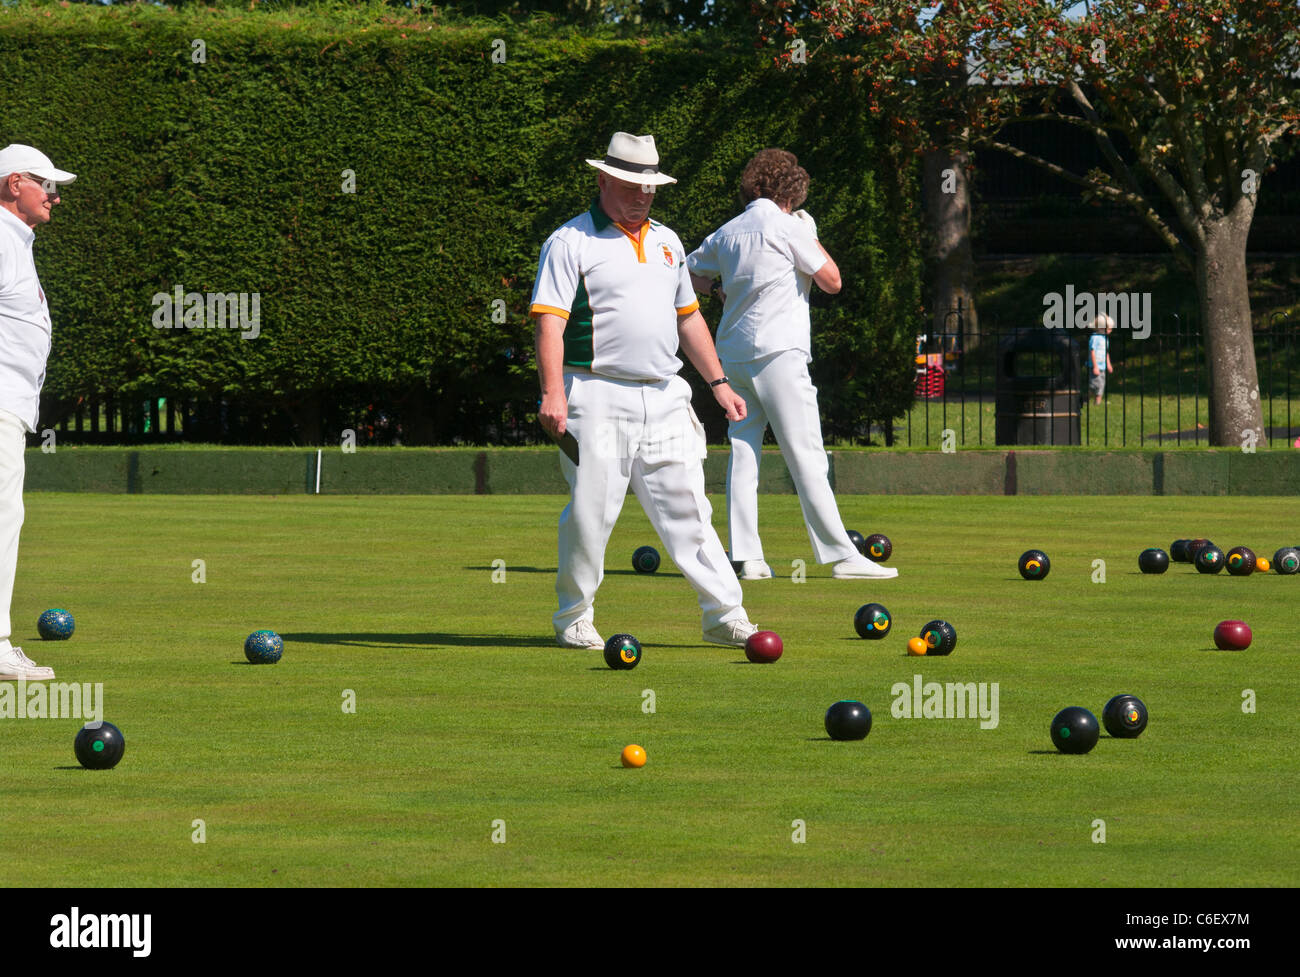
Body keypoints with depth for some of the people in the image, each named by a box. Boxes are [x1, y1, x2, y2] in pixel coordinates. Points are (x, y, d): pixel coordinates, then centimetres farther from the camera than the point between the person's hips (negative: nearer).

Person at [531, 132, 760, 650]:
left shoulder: (666, 242, 19)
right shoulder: (571, 242, -2)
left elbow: (688, 317, 27)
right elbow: (550, 321, -11)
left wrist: (718, 382, 21)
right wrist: (553, 393, -22)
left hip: (665, 396, 5)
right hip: (599, 397, -5)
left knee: (688, 507, 2)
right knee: (591, 512, -3)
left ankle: (724, 614, 2)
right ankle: (574, 619, 10)